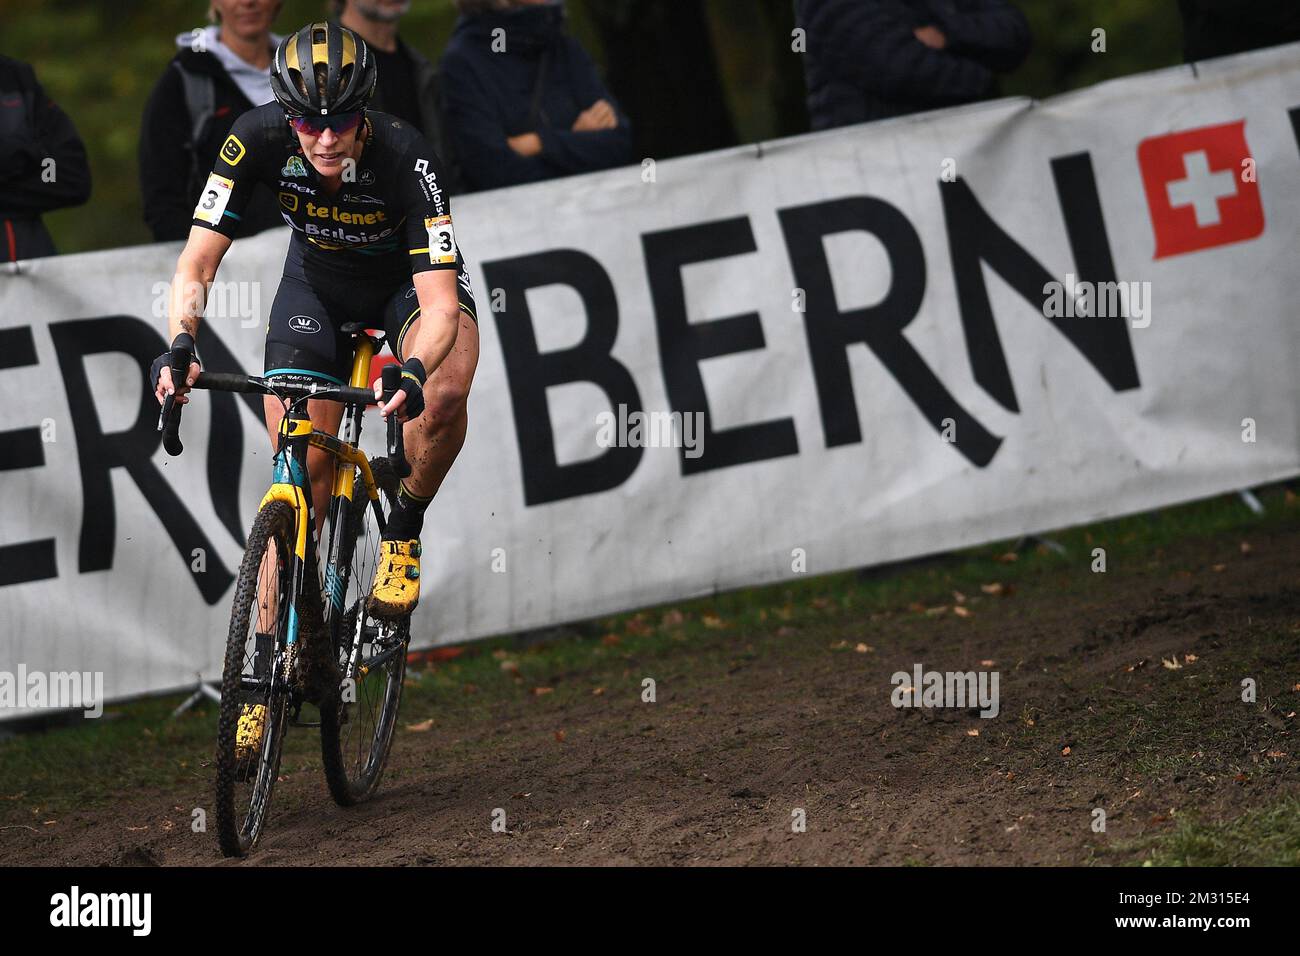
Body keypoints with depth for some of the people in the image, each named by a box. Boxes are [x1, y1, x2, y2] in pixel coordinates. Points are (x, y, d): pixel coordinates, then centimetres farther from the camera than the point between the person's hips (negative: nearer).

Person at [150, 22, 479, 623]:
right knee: (302, 471, -6)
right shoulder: (259, 138, -30)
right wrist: (180, 346, -48)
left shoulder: (404, 158, -37)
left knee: (443, 394, -33)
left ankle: (403, 530, -7)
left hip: (410, 278, -2)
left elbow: (440, 301, -41)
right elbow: (197, 264, -29)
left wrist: (412, 372, -61)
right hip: (316, 282, 2)